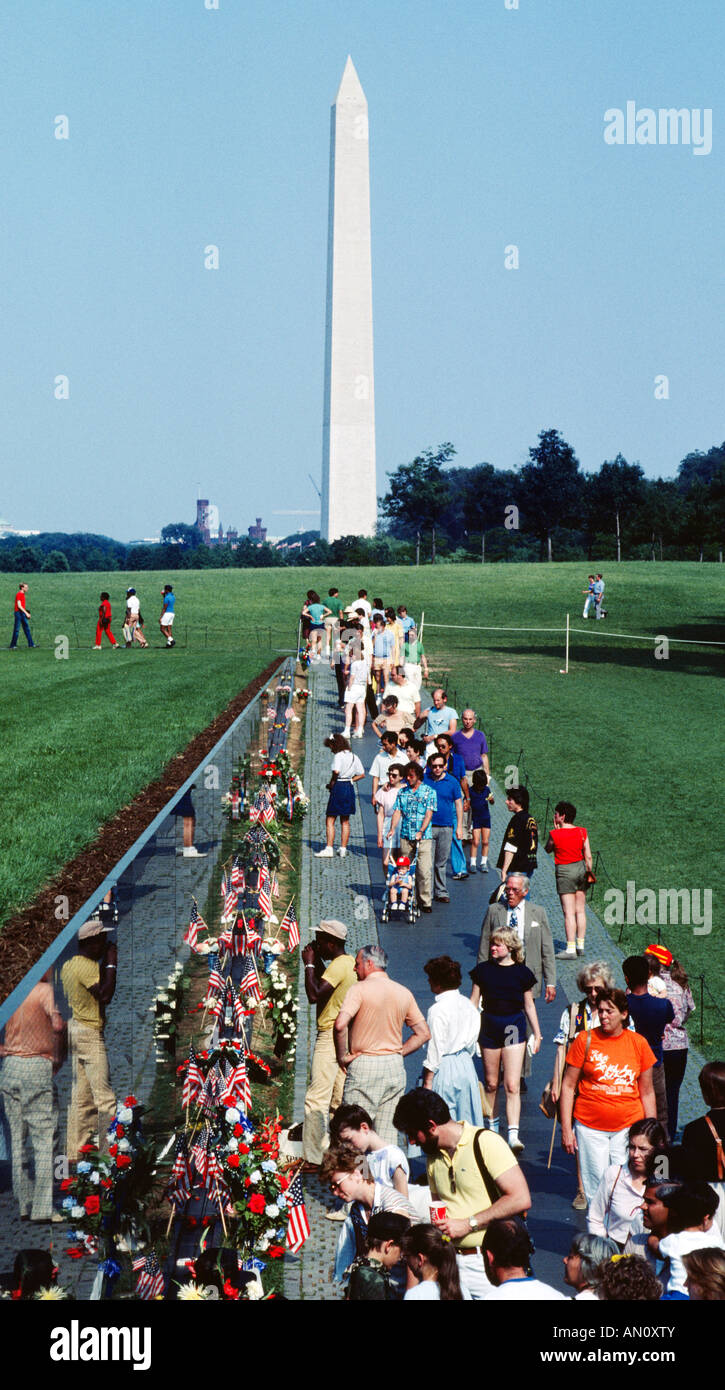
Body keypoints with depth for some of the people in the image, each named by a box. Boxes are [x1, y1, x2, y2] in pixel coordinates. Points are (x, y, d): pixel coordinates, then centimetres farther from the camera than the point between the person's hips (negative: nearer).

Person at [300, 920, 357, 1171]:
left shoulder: (338, 965, -16)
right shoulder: (351, 963, 14)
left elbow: (314, 995, -24)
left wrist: (309, 964, -13)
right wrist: (317, 964, 15)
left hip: (330, 1037, -10)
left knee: (317, 1099, -9)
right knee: (339, 1100, 13)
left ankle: (313, 1159, -11)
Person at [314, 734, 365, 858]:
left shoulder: (338, 756, -12)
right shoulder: (354, 757, 10)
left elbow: (336, 772, -27)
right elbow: (362, 774, 14)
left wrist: (331, 784, -12)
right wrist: (350, 780, 11)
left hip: (339, 787, -7)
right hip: (350, 789, 7)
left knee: (330, 820, -1)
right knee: (345, 821, 15)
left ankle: (329, 849, -7)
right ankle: (343, 849, 16)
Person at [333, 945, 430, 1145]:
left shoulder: (360, 990, -8)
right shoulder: (404, 993, 9)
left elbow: (340, 1025, -22)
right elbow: (423, 1033, 12)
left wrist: (342, 1056, -10)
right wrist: (398, 1053, 12)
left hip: (364, 1063, -5)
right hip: (395, 1067, 6)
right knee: (387, 1131, 9)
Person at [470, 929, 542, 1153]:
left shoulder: (522, 973, 1)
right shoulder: (483, 970, 4)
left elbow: (529, 1005, 10)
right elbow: (473, 1002, 8)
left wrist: (537, 1034, 12)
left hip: (514, 1026, -2)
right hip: (489, 1027, 2)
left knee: (512, 1085, -10)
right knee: (491, 1083, 10)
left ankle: (513, 1135, -16)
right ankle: (492, 1126, 29)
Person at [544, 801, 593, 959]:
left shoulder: (555, 834, -13)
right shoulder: (582, 832, -1)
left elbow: (547, 850, 4)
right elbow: (588, 856, 1)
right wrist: (588, 872, 13)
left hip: (565, 871, -5)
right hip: (581, 869, 5)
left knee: (569, 912, -5)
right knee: (580, 910, 12)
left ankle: (570, 949, -6)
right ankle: (580, 946, 17)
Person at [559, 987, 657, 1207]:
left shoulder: (638, 1043, 4)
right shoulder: (585, 1040, -1)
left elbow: (647, 1092, 12)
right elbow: (568, 1085, 2)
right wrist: (566, 1129, -3)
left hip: (629, 1127, 1)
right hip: (590, 1128, -1)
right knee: (596, 1188, -1)